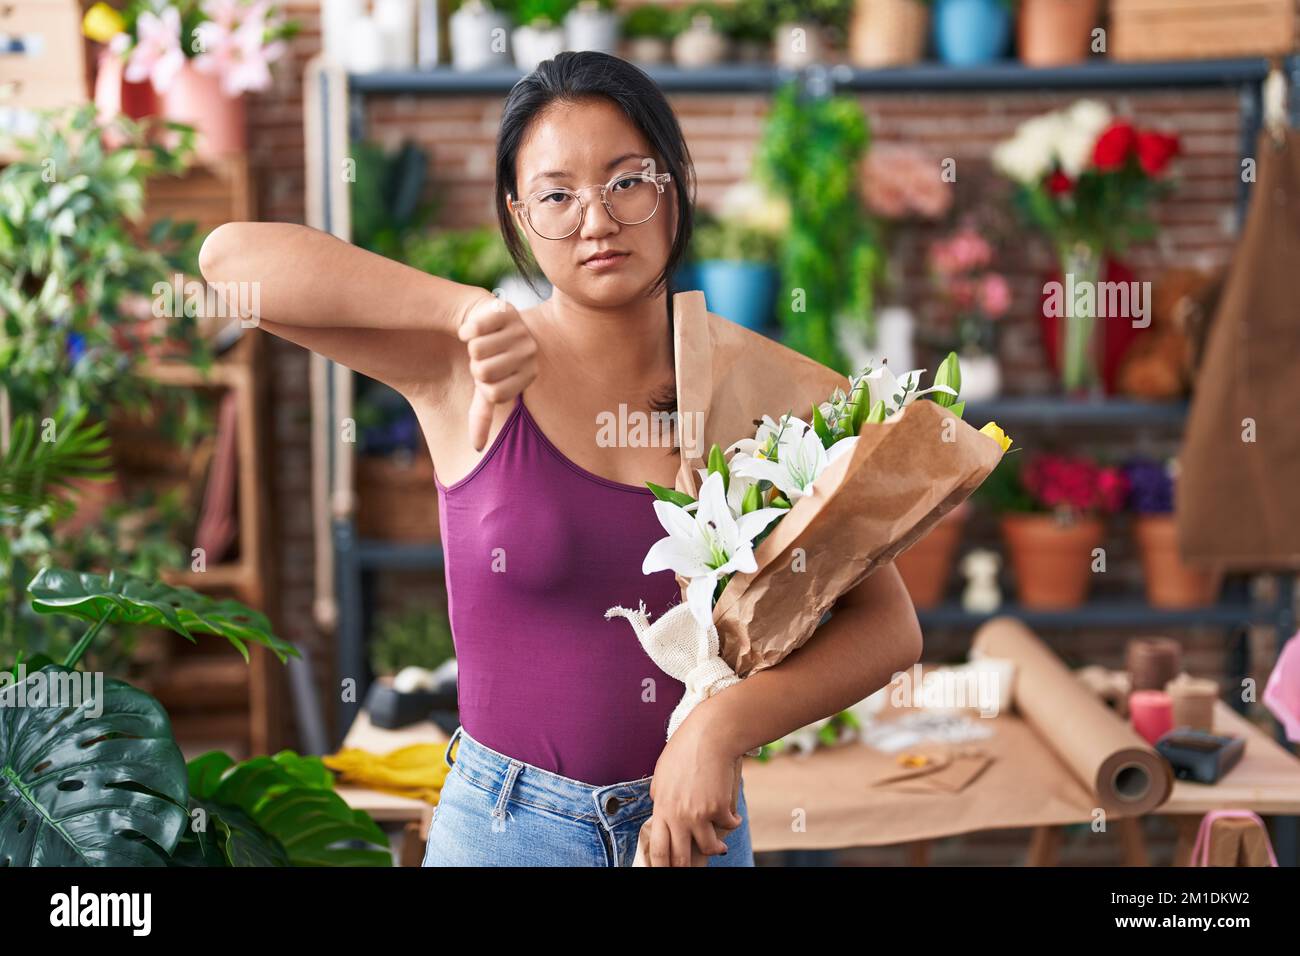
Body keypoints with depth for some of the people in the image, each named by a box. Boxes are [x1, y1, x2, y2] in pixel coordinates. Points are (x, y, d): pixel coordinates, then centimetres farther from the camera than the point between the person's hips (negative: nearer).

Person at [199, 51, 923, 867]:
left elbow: (889, 625, -9)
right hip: (510, 826, -2)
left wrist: (723, 727, -23)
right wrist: (467, 309, -27)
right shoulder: (468, 369, -10)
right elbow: (233, 256, -20)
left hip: (697, 823, 2)